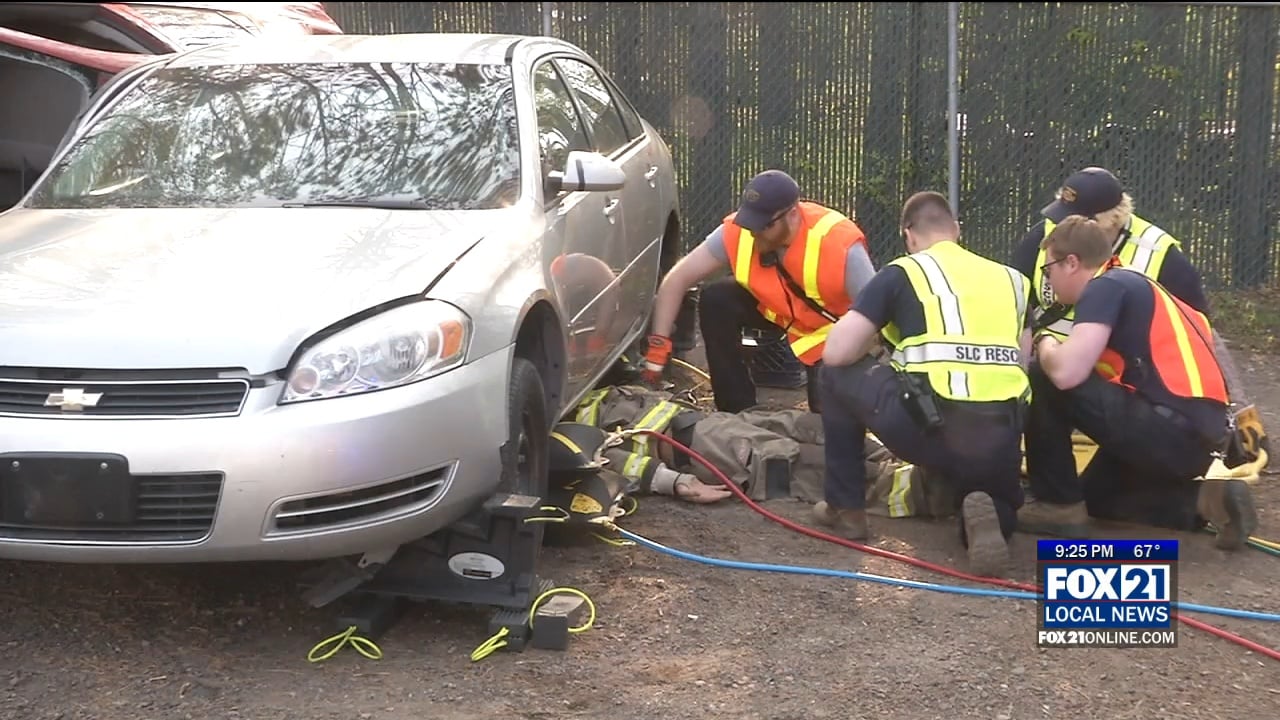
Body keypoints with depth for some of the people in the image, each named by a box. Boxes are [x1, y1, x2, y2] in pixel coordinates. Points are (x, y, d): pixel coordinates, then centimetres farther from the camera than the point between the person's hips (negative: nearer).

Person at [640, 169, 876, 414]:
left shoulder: (838, 243, -37)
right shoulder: (738, 231, -25)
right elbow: (677, 279, -21)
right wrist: (659, 345, -28)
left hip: (834, 331, -4)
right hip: (777, 310, 4)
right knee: (716, 300, -21)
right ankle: (739, 411, -10)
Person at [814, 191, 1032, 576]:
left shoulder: (901, 272, 11)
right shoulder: (1012, 278, 21)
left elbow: (837, 353, 6)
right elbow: (1024, 365, 21)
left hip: (931, 428, -3)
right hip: (1002, 440, 3)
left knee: (837, 374, 23)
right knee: (999, 502, 35)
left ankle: (846, 508, 26)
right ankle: (988, 513, -2)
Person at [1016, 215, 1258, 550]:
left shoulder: (1106, 286, -8)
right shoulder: (1130, 283, 20)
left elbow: (1066, 373, -20)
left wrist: (1045, 344, 0)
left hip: (1171, 428, -10)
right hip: (1199, 434, 10)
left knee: (1045, 379, -7)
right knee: (1096, 495, 29)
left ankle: (1059, 505, 3)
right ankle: (1205, 500, 11)